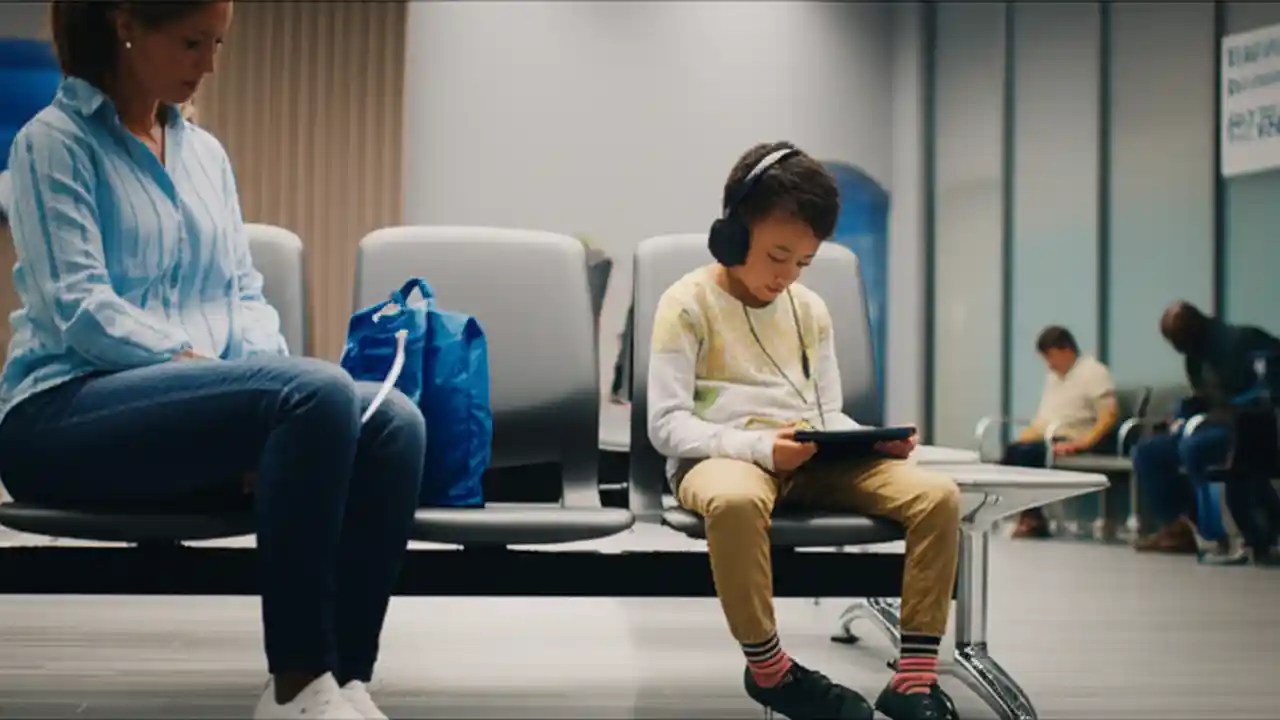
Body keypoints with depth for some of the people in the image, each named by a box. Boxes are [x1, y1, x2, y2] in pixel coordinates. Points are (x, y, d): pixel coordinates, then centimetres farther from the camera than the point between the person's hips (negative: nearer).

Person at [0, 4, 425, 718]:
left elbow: (244, 294, 15)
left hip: (191, 406, 7)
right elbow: (76, 307, -12)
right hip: (63, 415, -6)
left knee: (396, 423, -21)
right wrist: (198, 364, -21)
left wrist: (272, 376, -6)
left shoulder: (207, 152, 19)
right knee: (317, 391, -33)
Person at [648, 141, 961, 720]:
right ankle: (768, 668, -22)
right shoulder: (688, 303, -2)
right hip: (722, 457, -6)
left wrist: (871, 438, -6)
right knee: (735, 500, -44)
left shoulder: (810, 309, 17)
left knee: (937, 493, -18)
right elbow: (667, 424, -10)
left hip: (810, 460, 6)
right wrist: (759, 446, -25)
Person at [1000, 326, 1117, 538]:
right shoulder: (1053, 376, 23)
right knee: (1010, 451, -18)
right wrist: (1019, 440, 5)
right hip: (1049, 440, 8)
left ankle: (1033, 520, -19)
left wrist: (1082, 443, -24)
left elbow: (1109, 416, -12)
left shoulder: (1093, 372, -2)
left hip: (1073, 443, -8)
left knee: (1025, 452, -29)